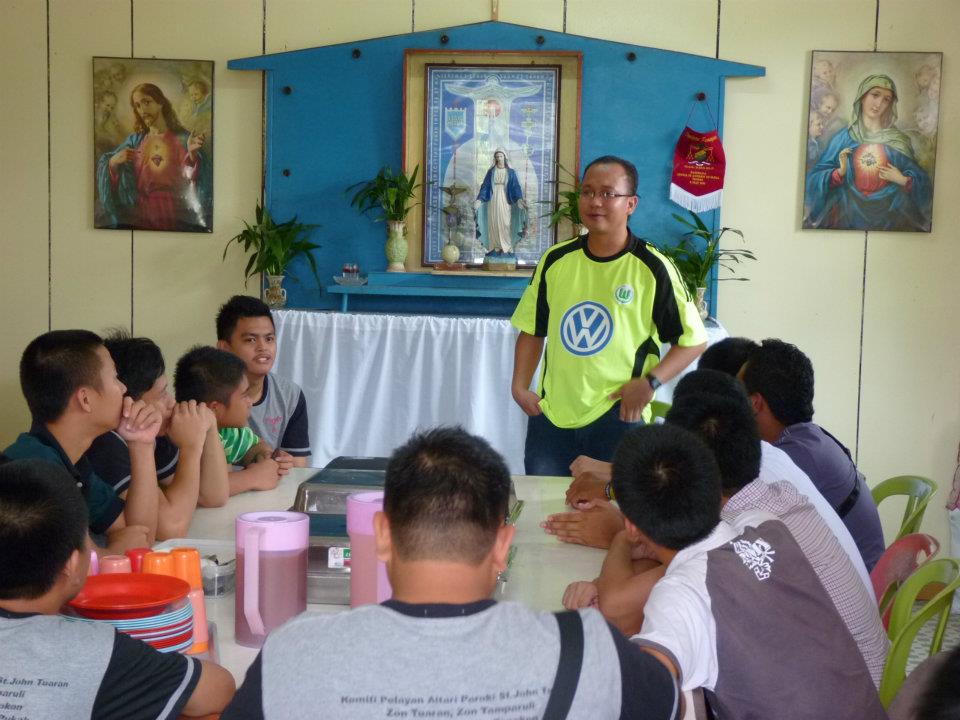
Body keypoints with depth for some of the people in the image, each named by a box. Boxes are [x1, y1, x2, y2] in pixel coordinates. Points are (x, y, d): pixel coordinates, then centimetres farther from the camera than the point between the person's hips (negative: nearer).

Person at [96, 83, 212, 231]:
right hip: (141, 217, 3)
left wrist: (192, 154, -26)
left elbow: (188, 177, -8)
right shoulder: (134, 141, 12)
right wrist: (113, 162, -15)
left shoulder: (182, 139, 2)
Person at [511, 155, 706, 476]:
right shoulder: (556, 260, 5)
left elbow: (693, 340, -2)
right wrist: (520, 386, 2)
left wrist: (651, 381, -15)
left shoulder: (652, 268, -6)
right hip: (551, 414, 4)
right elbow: (533, 330, 14)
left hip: (619, 416, -3)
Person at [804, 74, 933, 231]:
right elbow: (816, 177, 1)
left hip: (888, 216, 1)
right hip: (849, 216, 0)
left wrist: (903, 180, -13)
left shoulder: (898, 141, 6)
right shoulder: (843, 137, 3)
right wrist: (839, 172, -15)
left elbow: (919, 181, 6)